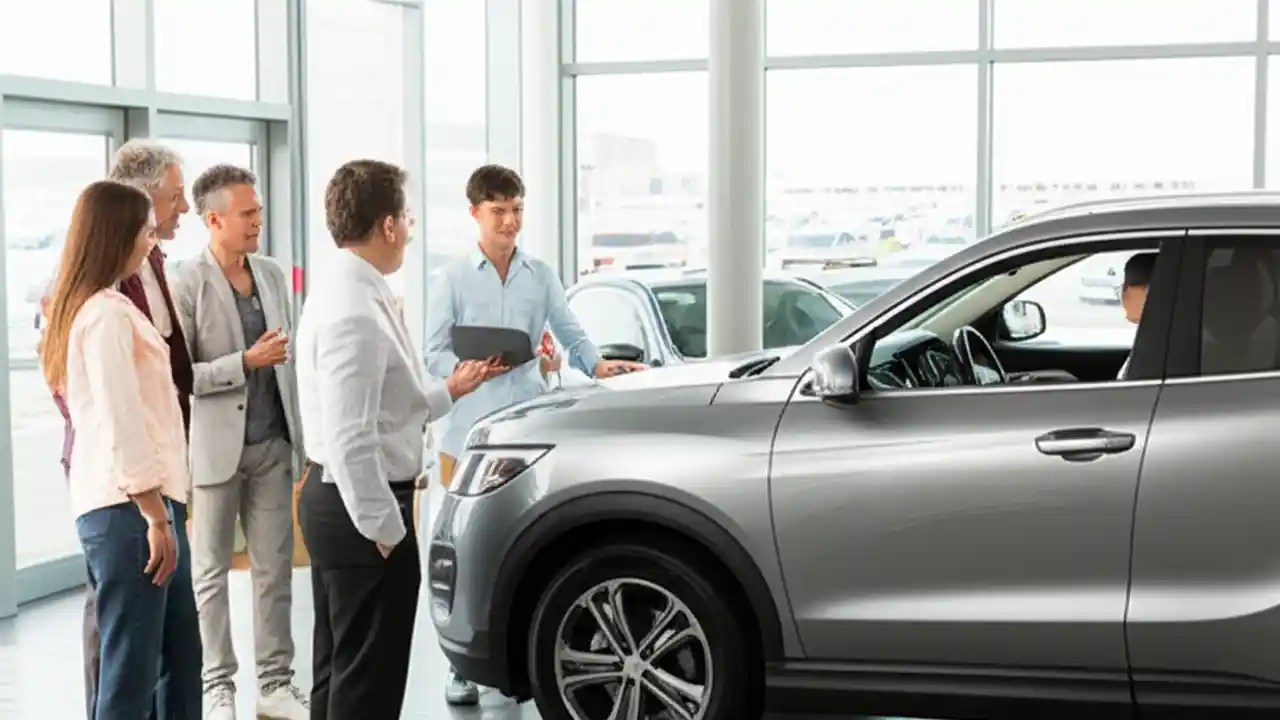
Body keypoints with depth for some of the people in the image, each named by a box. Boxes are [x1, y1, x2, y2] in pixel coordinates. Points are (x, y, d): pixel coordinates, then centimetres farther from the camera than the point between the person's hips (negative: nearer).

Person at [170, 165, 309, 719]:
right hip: (215, 448, -5)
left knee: (275, 568, 8)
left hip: (273, 444, 5)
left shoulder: (272, 275, 8)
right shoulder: (186, 284, -10)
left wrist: (300, 432, 13)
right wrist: (245, 362, -19)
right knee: (211, 572, 6)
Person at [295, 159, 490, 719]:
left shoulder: (348, 291, 9)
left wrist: (448, 392, 20)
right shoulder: (355, 312, -23)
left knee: (339, 668, 21)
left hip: (335, 502, 11)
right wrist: (385, 529, -20)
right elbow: (352, 438, -26)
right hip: (361, 508, -11)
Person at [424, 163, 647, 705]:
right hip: (470, 431, -2)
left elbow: (571, 334, 5)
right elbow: (433, 355, -2)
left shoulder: (541, 276, 9)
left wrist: (598, 365, -15)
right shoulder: (453, 279, 2)